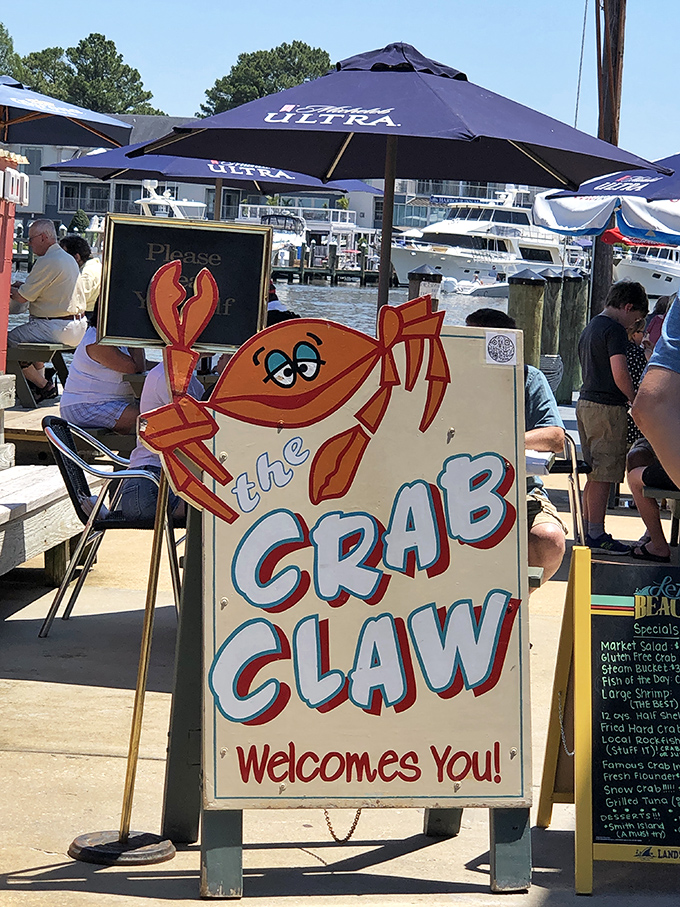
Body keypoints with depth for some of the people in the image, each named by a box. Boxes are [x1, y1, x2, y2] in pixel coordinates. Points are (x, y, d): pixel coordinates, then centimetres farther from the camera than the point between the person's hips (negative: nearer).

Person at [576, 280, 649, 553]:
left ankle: (588, 530, 17)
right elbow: (620, 375, -19)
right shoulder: (615, 330, -12)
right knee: (603, 473, -7)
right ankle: (596, 535, -6)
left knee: (594, 472, 14)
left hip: (586, 402, 10)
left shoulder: (590, 328, 18)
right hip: (607, 407, -10)